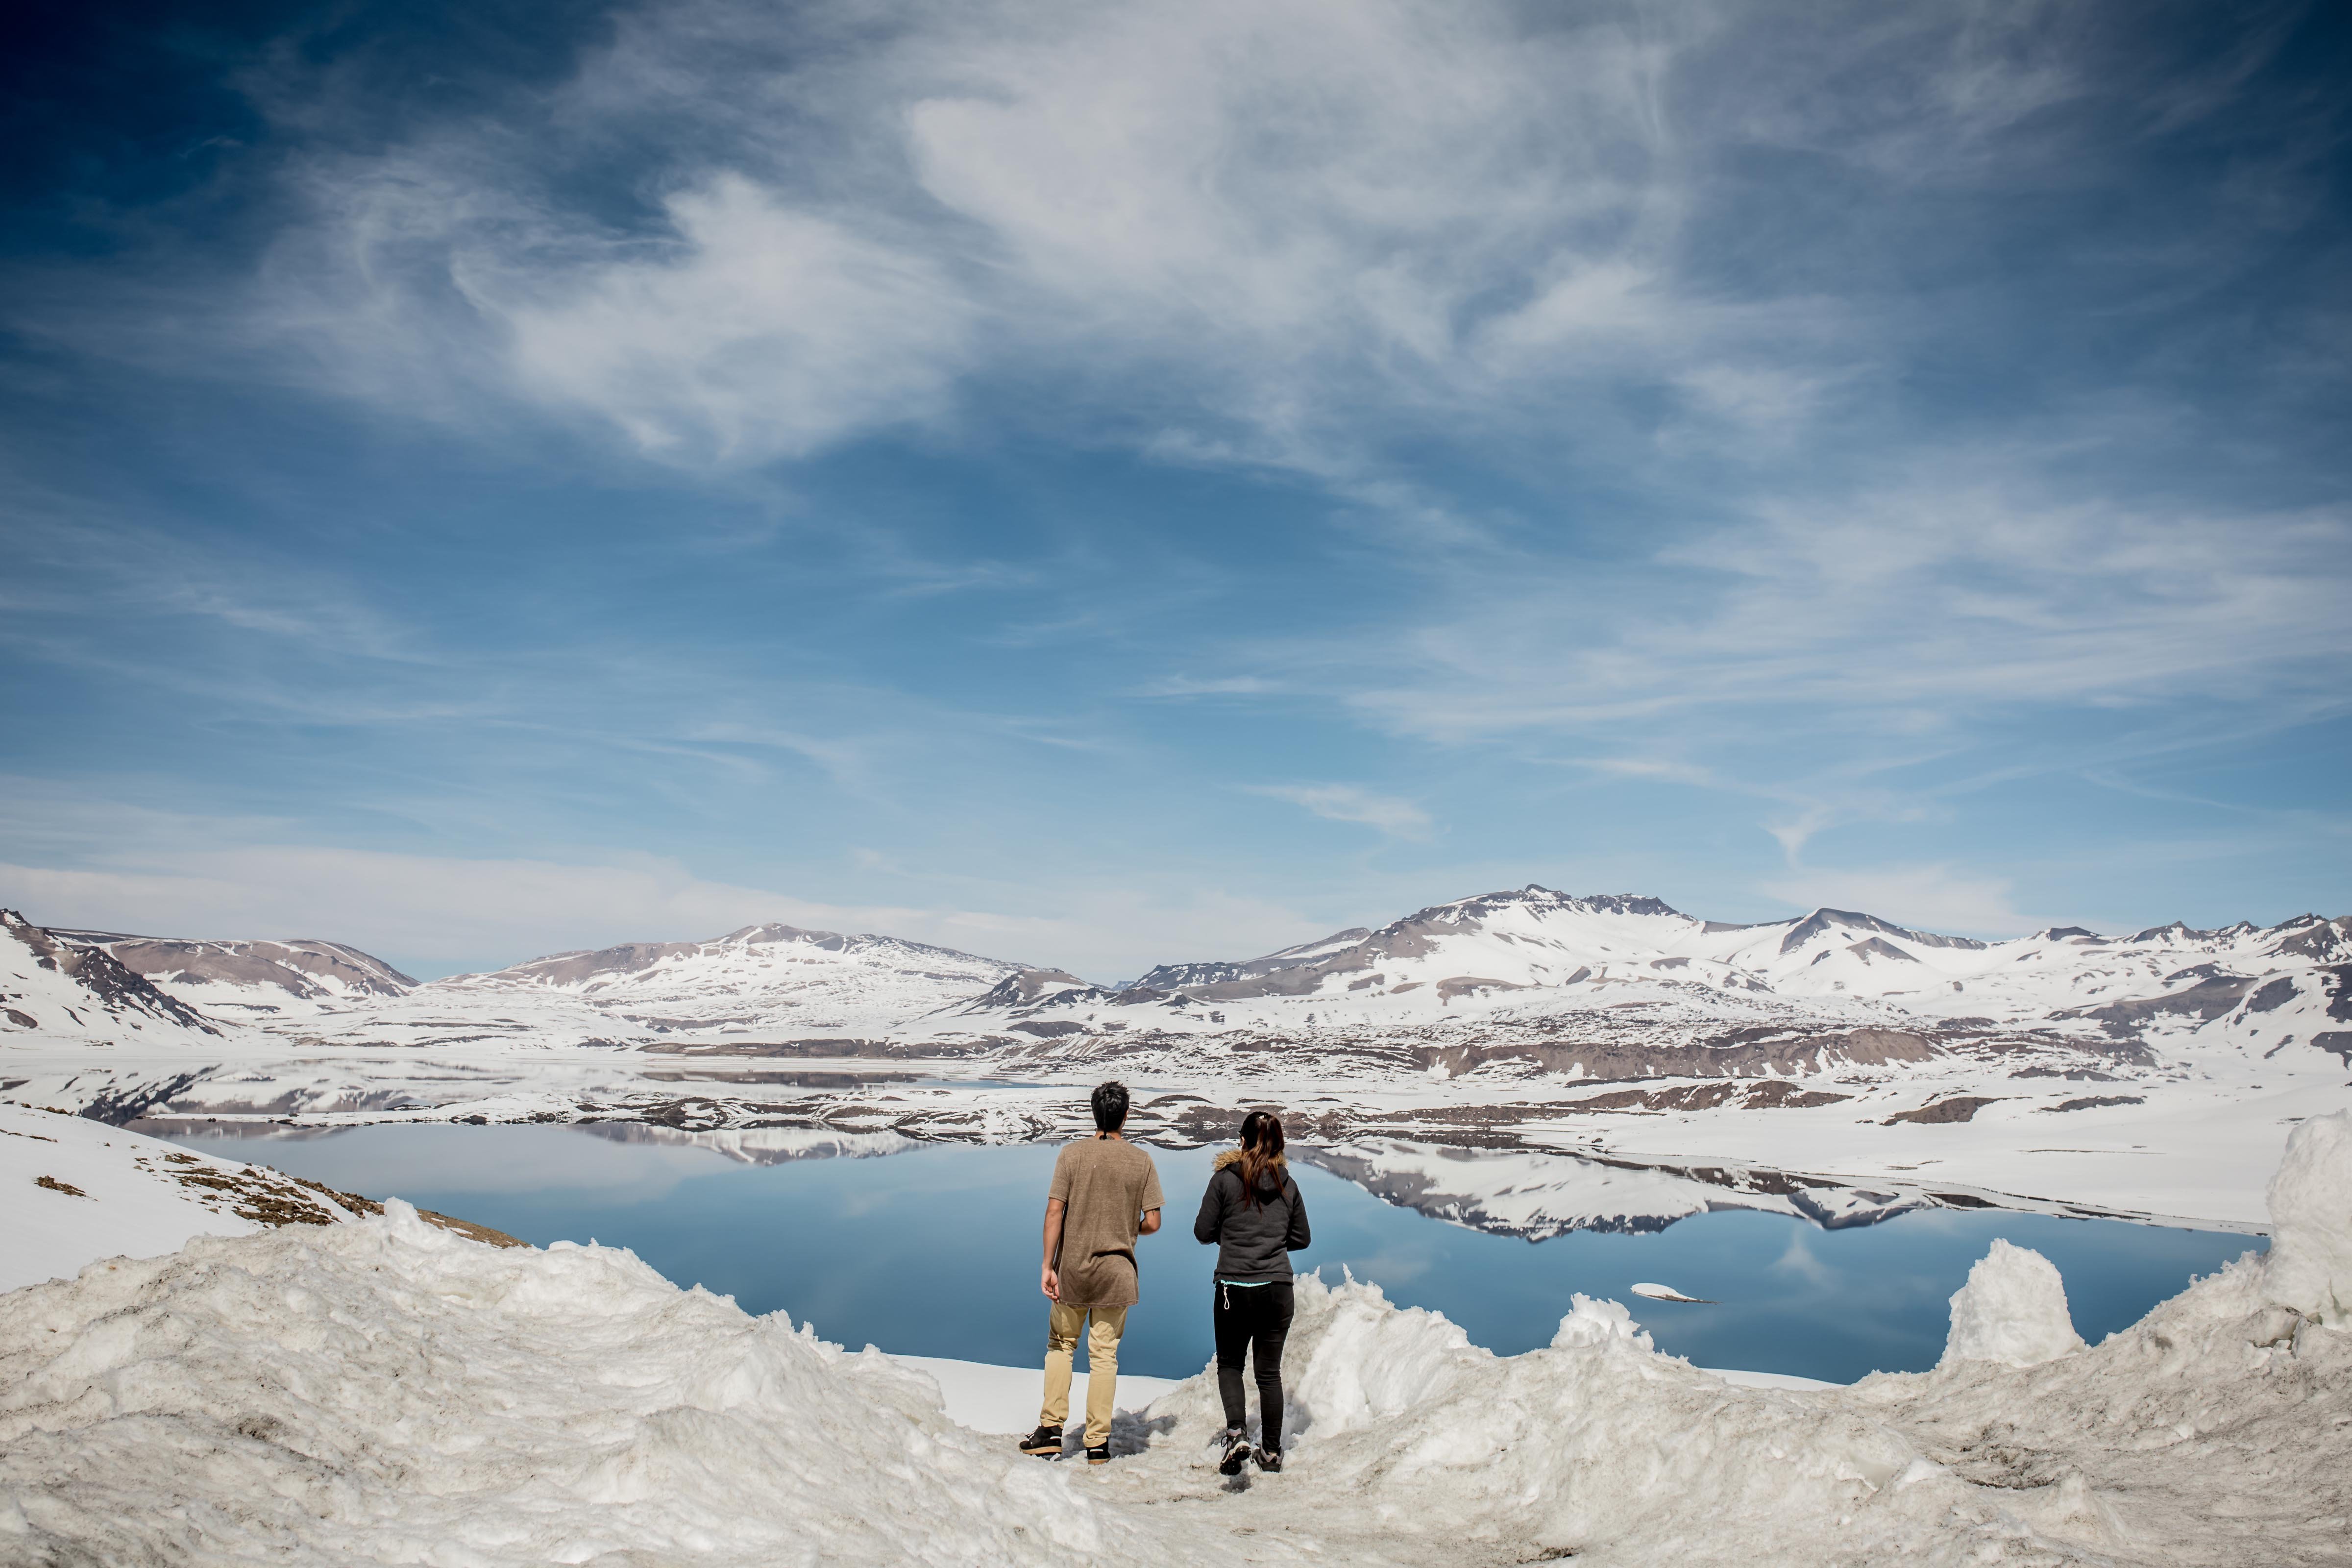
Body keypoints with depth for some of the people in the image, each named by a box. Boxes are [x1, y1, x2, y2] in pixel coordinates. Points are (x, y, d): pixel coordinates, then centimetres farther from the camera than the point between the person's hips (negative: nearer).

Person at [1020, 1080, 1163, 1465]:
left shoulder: (1072, 1154, -5)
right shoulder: (1141, 1161, -4)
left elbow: (1055, 1212, -10)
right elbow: (1152, 1223, -4)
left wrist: (1048, 1265, -6)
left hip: (1072, 1267, 0)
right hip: (1116, 1271, 0)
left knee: (1060, 1345, 15)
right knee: (1104, 1354, 7)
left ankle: (1051, 1431, 12)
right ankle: (1098, 1443, 11)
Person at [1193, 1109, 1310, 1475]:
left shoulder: (1224, 1179, -6)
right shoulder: (1288, 1185, 4)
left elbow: (1203, 1233, -3)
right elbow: (1302, 1238, 12)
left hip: (1234, 1288, -2)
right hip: (1278, 1288, 2)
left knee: (1230, 1364, 14)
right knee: (1270, 1371, 14)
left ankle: (1236, 1434, -6)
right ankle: (1271, 1452, 20)